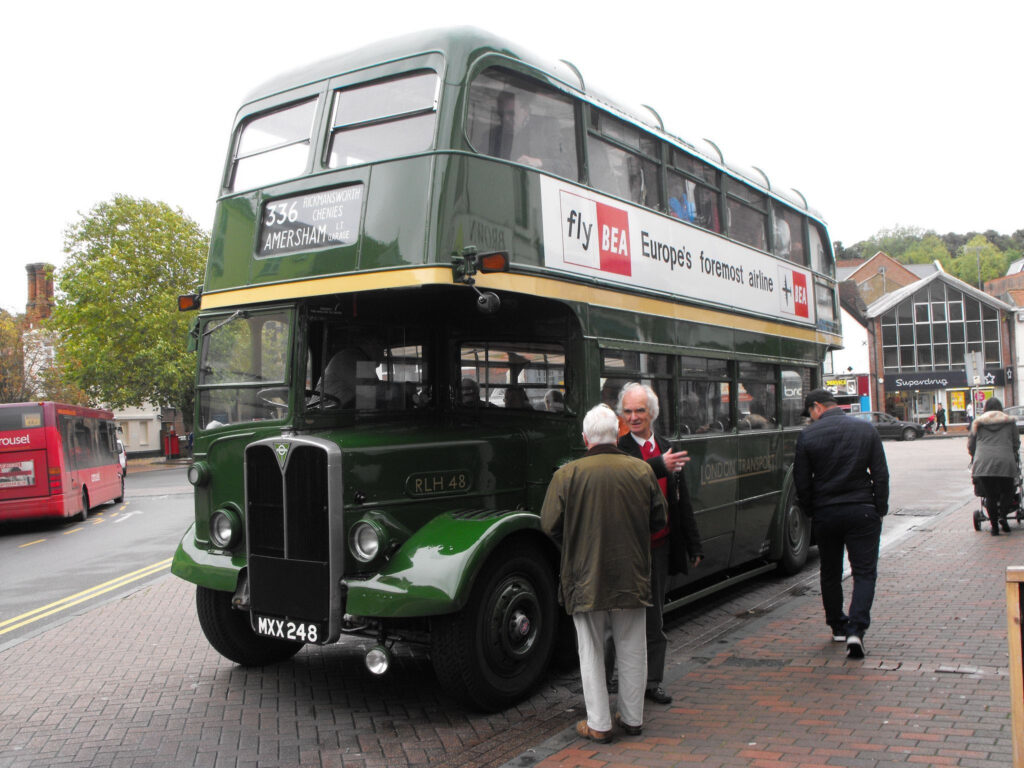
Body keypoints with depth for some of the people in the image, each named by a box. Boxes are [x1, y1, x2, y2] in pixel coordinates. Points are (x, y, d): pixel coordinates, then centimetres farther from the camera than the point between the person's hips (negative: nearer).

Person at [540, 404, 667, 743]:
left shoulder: (568, 474, -12)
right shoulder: (642, 471, -4)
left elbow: (549, 524, -10)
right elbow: (660, 519, 4)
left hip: (586, 576, -2)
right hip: (632, 575, 2)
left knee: (591, 652, 11)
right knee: (631, 649, 16)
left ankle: (598, 725, 16)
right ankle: (633, 718, 27)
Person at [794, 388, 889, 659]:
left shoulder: (808, 436, -5)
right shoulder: (866, 429, 0)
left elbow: (802, 482, -2)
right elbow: (881, 475, 1)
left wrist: (810, 513, 10)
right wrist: (880, 510, 8)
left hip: (825, 513, 0)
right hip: (862, 511, 0)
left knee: (830, 573, 16)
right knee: (864, 572, 1)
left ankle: (838, 626, 26)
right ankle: (856, 629, -14)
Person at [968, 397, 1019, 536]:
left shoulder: (978, 423, 16)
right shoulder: (1010, 421, 15)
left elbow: (970, 445, 15)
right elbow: (1016, 443, 17)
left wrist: (975, 457, 32)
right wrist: (1015, 456, 34)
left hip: (983, 463, 1)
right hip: (1005, 462, -1)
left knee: (990, 495, 7)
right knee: (1007, 491, 14)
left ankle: (994, 526, 5)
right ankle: (1002, 515, -9)